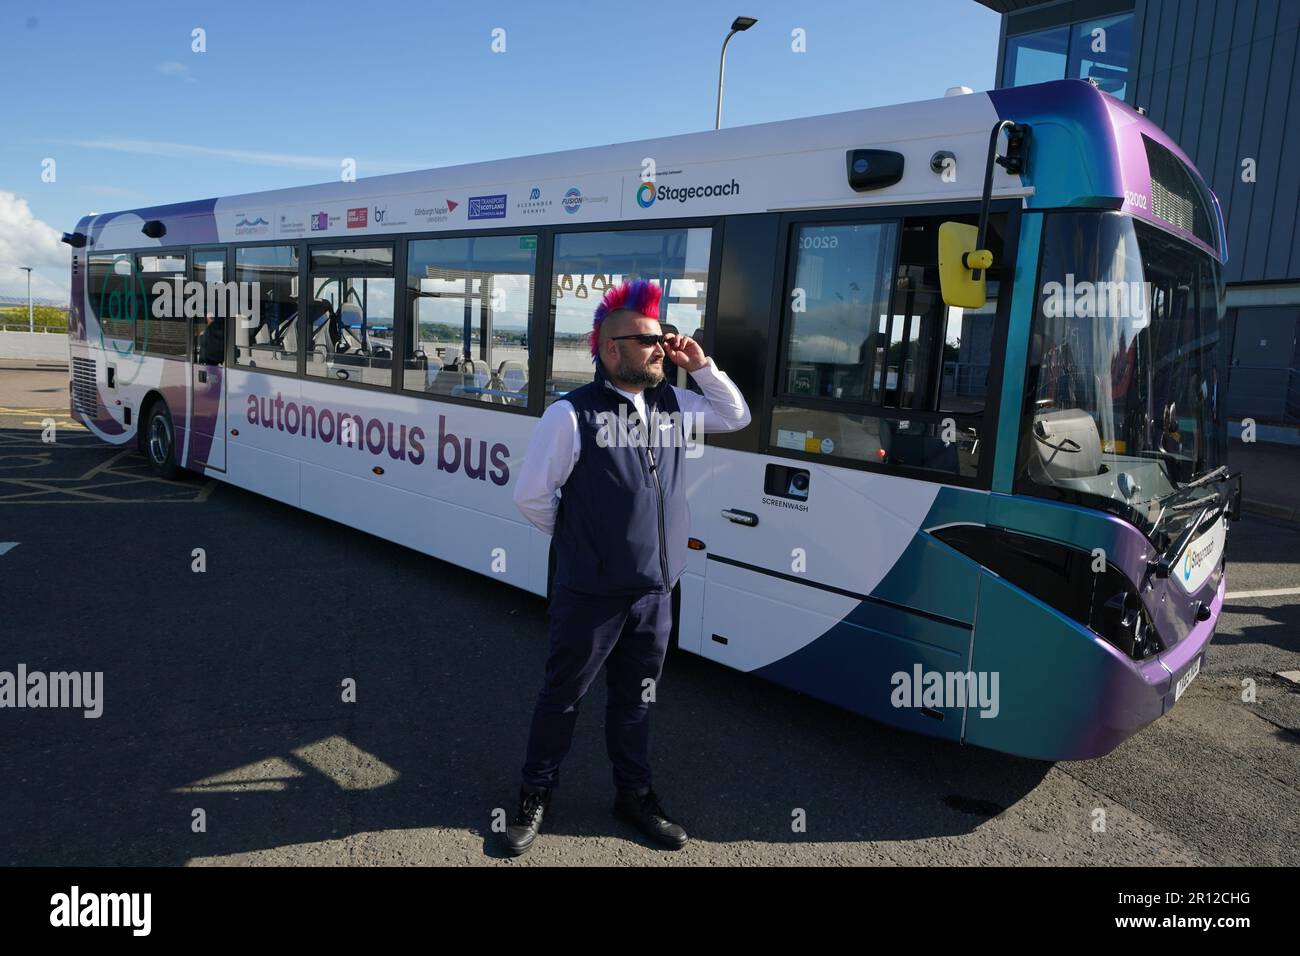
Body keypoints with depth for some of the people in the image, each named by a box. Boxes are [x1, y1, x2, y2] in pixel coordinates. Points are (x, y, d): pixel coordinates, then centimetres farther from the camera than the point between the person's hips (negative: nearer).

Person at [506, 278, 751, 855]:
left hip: (655, 590, 5)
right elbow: (531, 495, -10)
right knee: (562, 696, 12)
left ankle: (634, 795, 38)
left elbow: (737, 417, 18)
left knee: (636, 698, 20)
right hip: (591, 592, -5)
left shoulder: (673, 404, 3)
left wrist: (702, 367, 3)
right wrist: (578, 538, 4)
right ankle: (536, 794, 33)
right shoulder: (572, 414, -16)